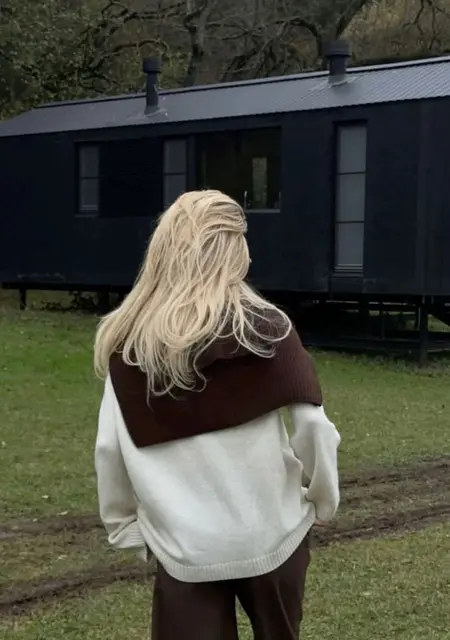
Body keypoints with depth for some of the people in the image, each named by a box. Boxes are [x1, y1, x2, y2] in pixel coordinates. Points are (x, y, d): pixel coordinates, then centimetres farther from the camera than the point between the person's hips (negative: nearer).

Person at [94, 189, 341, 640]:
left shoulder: (128, 345, -3)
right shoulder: (267, 330, -8)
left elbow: (109, 450, -2)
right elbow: (312, 425, -9)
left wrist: (123, 526, 11)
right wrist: (323, 501, 7)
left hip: (183, 549, 0)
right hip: (273, 535, 0)